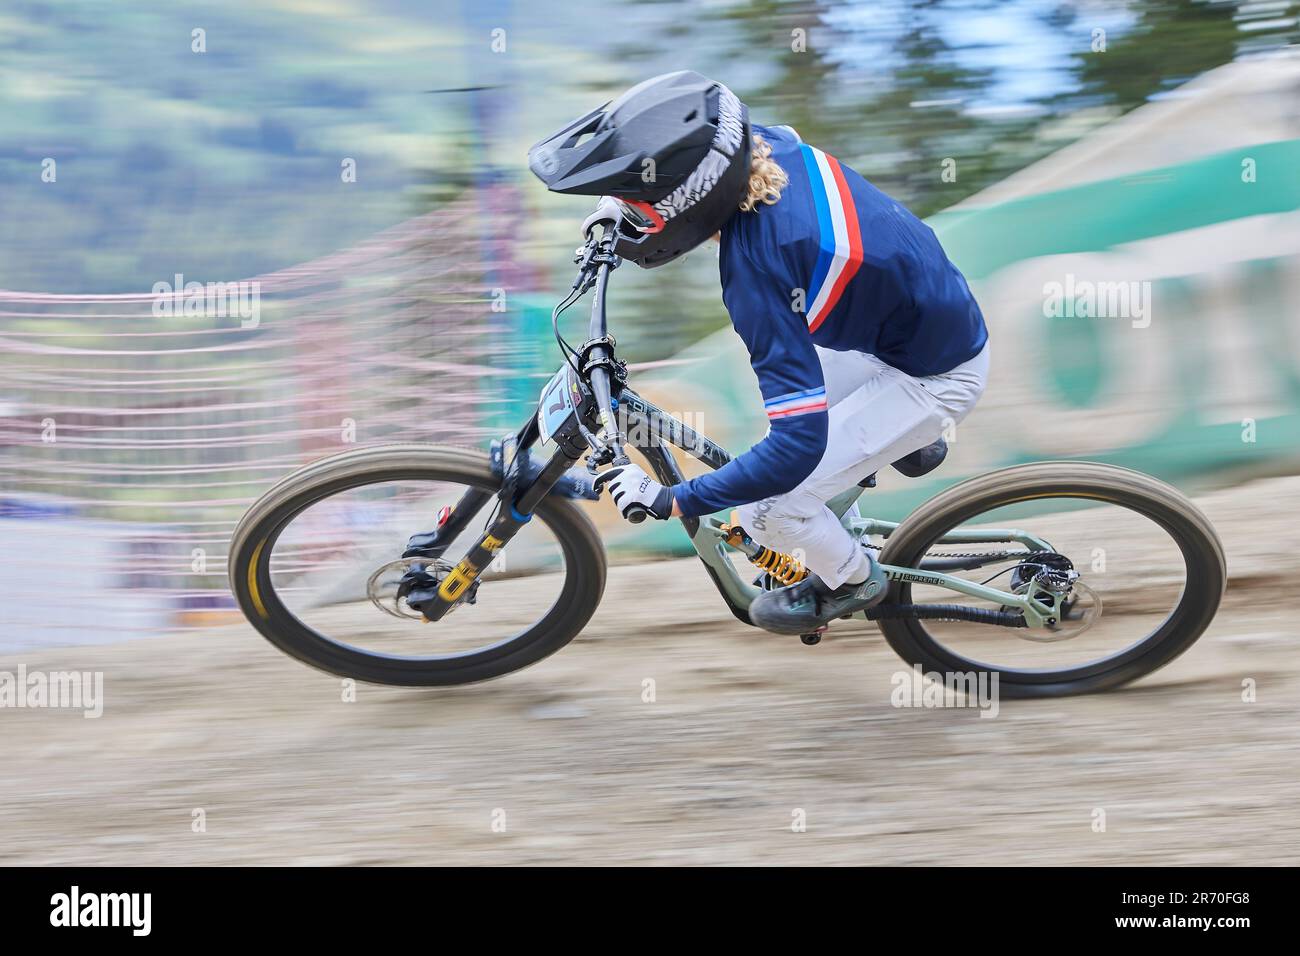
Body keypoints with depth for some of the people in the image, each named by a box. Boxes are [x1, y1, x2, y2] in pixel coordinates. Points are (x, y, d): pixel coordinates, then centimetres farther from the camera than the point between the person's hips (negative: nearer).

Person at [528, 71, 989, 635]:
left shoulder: (756, 270, -36)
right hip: (940, 309, 8)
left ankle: (851, 580, 20)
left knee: (767, 507, -7)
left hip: (935, 379, -8)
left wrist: (669, 501, -25)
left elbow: (798, 445, -34)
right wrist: (624, 201, 10)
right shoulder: (770, 145, -15)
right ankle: (902, 438, 45)